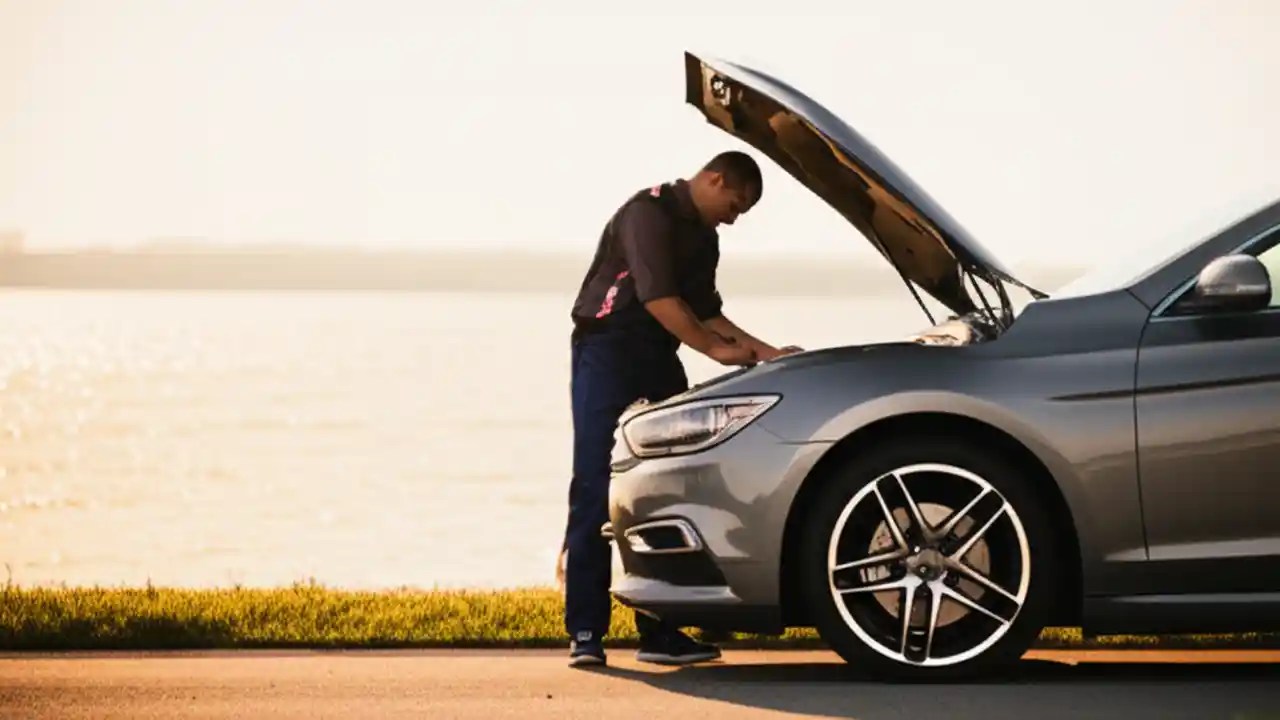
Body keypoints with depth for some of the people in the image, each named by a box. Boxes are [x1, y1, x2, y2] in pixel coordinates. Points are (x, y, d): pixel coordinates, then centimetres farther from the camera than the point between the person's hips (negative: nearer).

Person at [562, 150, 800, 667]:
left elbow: (706, 311, 21)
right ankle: (585, 633, -10)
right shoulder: (650, 212, -12)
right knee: (595, 493, -9)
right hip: (607, 355, -9)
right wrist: (715, 349, -16)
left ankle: (659, 632, 6)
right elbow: (657, 297, -20)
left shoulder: (703, 237, 17)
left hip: (658, 362, 9)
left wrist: (765, 353, 13)